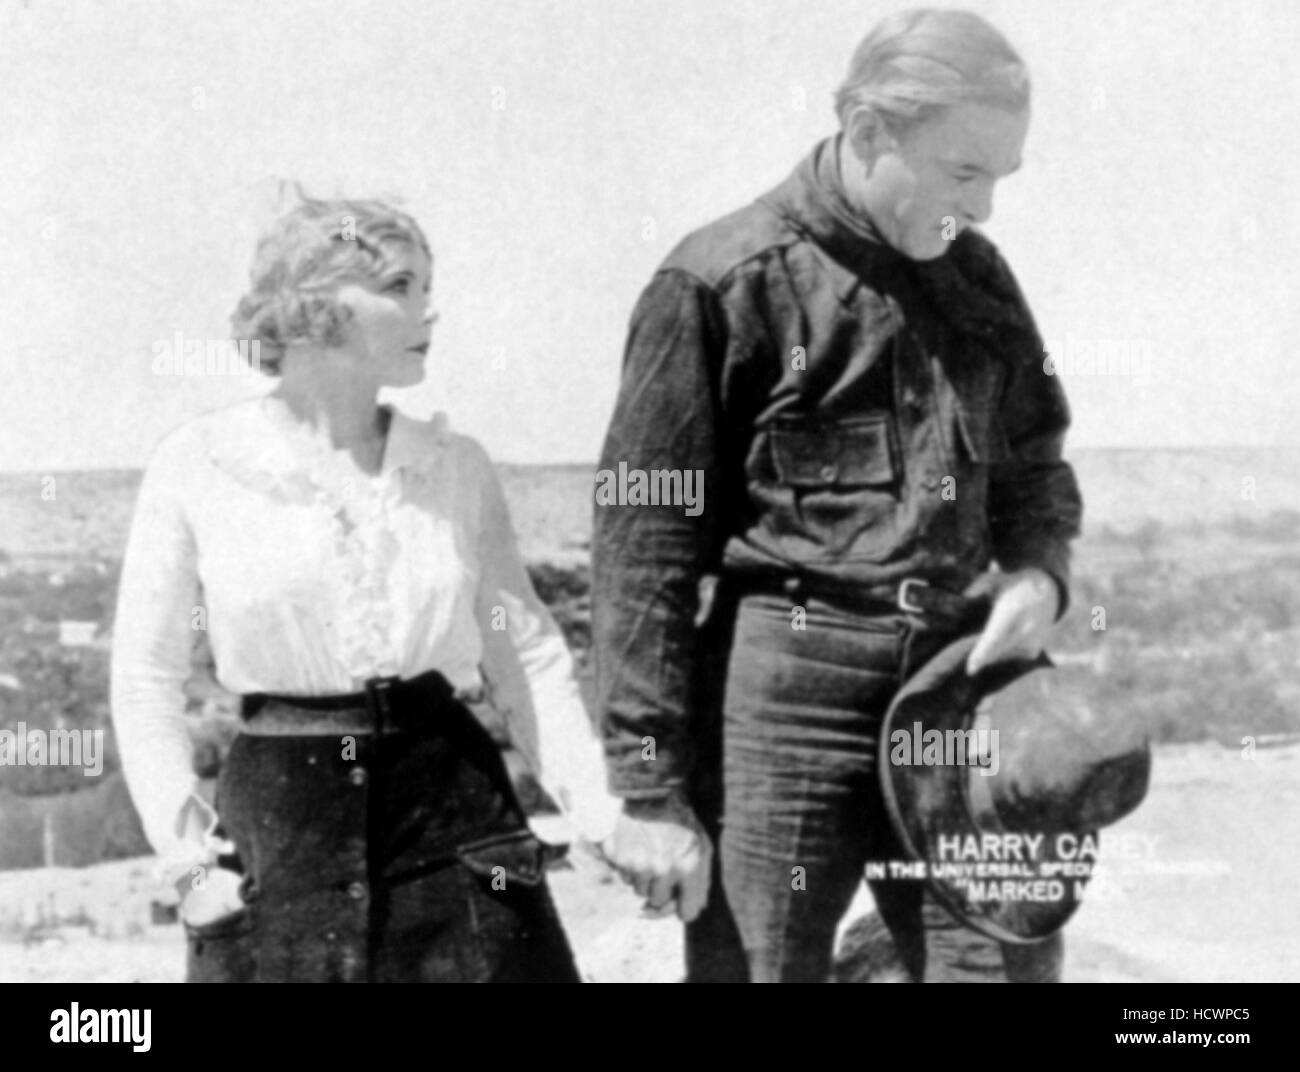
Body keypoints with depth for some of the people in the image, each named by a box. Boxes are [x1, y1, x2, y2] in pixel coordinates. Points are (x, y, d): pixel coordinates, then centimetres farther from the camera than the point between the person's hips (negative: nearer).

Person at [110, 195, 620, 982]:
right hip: (280, 820, -2)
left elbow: (529, 657, 8)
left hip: (451, 799, 2)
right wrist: (188, 849, -5)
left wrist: (605, 815, -2)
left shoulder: (458, 467, 6)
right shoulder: (197, 467, -1)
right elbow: (148, 678, 2)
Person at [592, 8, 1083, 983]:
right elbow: (642, 544, -7)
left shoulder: (978, 277, 10)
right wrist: (649, 791, -8)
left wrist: (1039, 573, 0)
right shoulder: (722, 281, -7)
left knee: (1012, 963, 7)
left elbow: (1035, 465, 24)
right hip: (780, 700, -5)